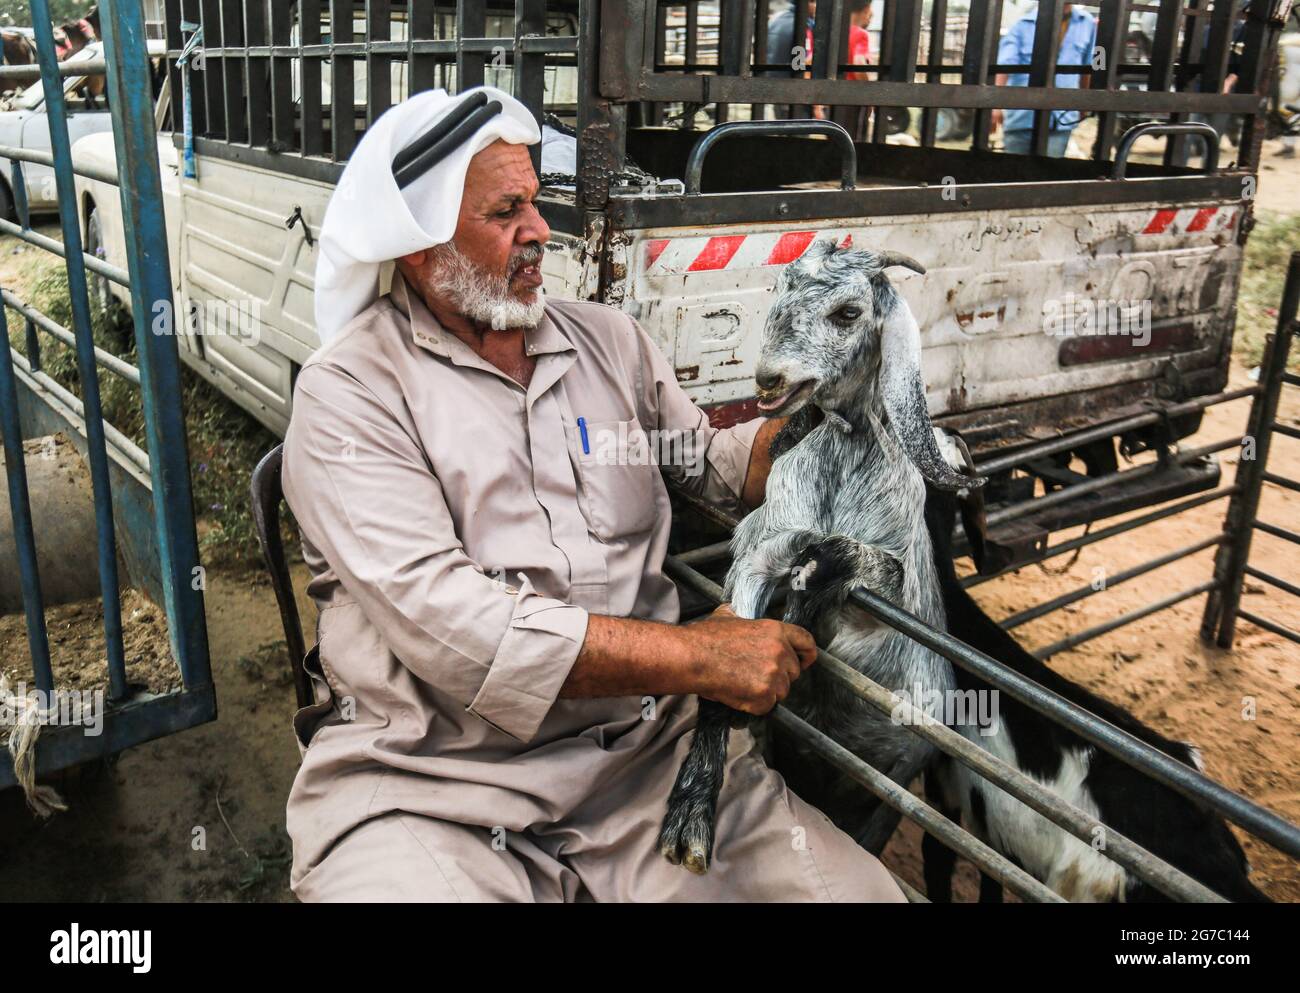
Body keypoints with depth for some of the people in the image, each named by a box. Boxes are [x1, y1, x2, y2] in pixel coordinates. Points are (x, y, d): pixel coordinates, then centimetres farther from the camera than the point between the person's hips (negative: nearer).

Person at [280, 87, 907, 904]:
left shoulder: (608, 339, 13)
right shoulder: (349, 390, -5)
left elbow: (713, 461, 22)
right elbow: (440, 616, -17)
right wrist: (695, 656, -20)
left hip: (649, 758, 4)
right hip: (430, 784, -3)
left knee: (862, 890, -14)